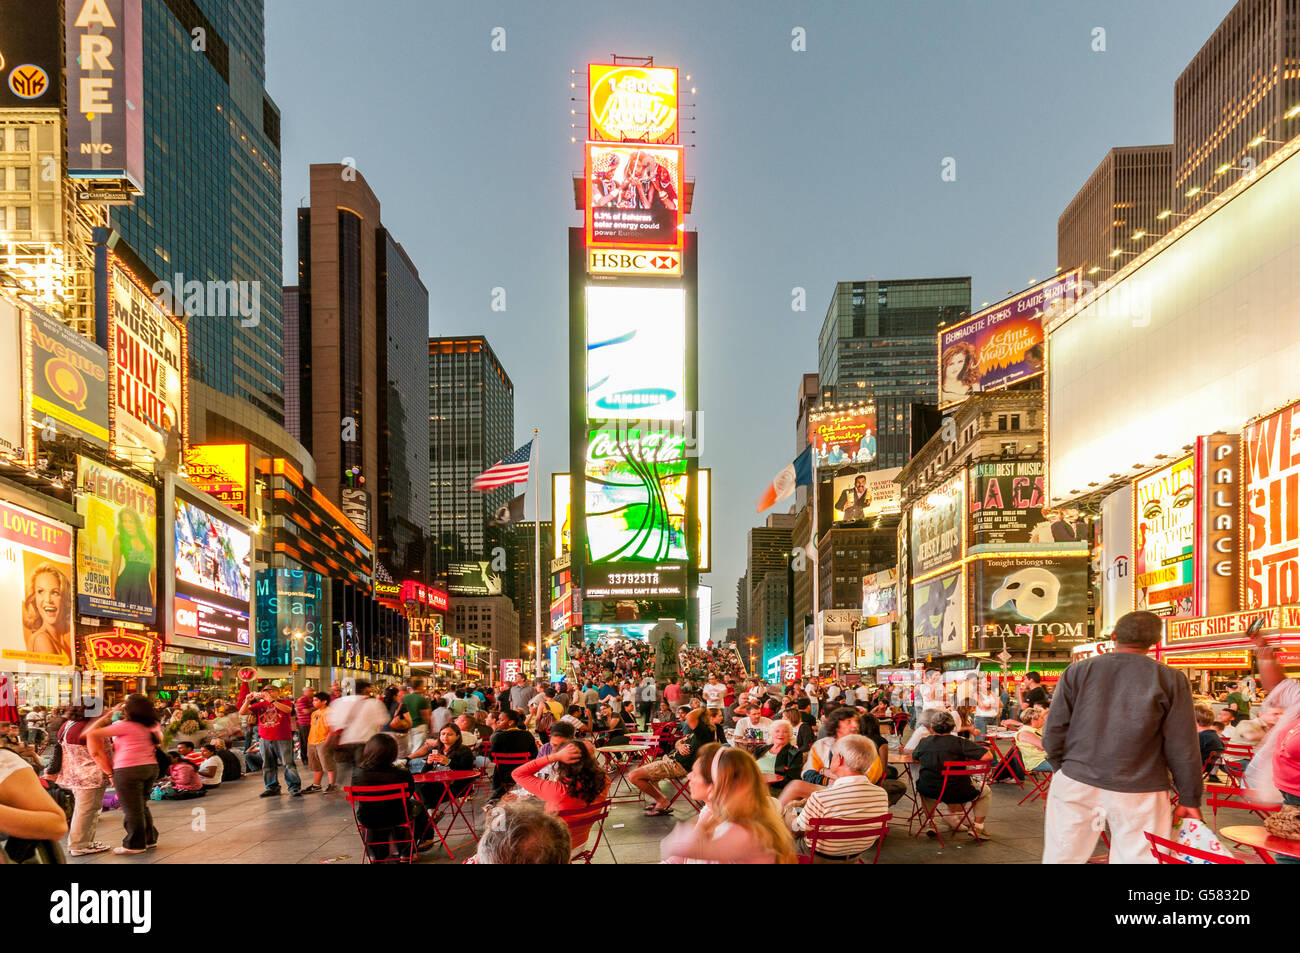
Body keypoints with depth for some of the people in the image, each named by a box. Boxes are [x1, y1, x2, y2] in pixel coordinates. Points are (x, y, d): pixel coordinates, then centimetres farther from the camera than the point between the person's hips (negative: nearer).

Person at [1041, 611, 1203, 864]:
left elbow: (1054, 729, 2)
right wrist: (1189, 799, 7)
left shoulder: (1078, 670, 1)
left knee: (1061, 855, 11)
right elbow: (1182, 747, -2)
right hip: (1139, 792, -2)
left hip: (1076, 783, 2)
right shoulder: (1170, 679, -3)